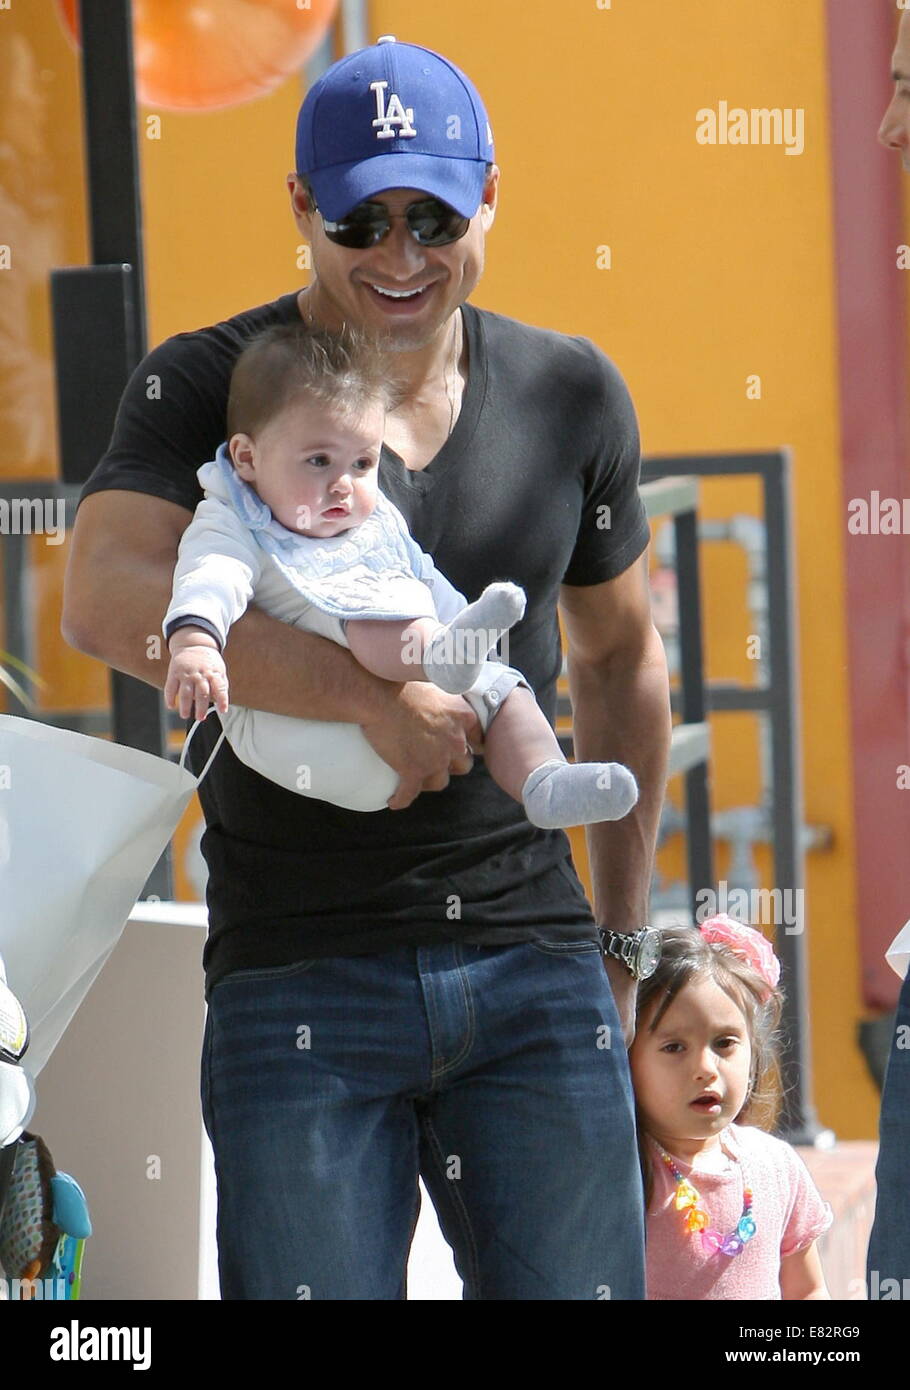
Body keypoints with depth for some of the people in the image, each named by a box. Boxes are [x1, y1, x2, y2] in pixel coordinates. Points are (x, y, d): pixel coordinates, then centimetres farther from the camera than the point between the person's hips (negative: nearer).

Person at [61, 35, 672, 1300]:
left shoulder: (571, 395, 9)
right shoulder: (206, 387, -2)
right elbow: (110, 603, -20)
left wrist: (622, 934, 23)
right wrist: (375, 697, -24)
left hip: (536, 968, 3)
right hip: (300, 977, -3)